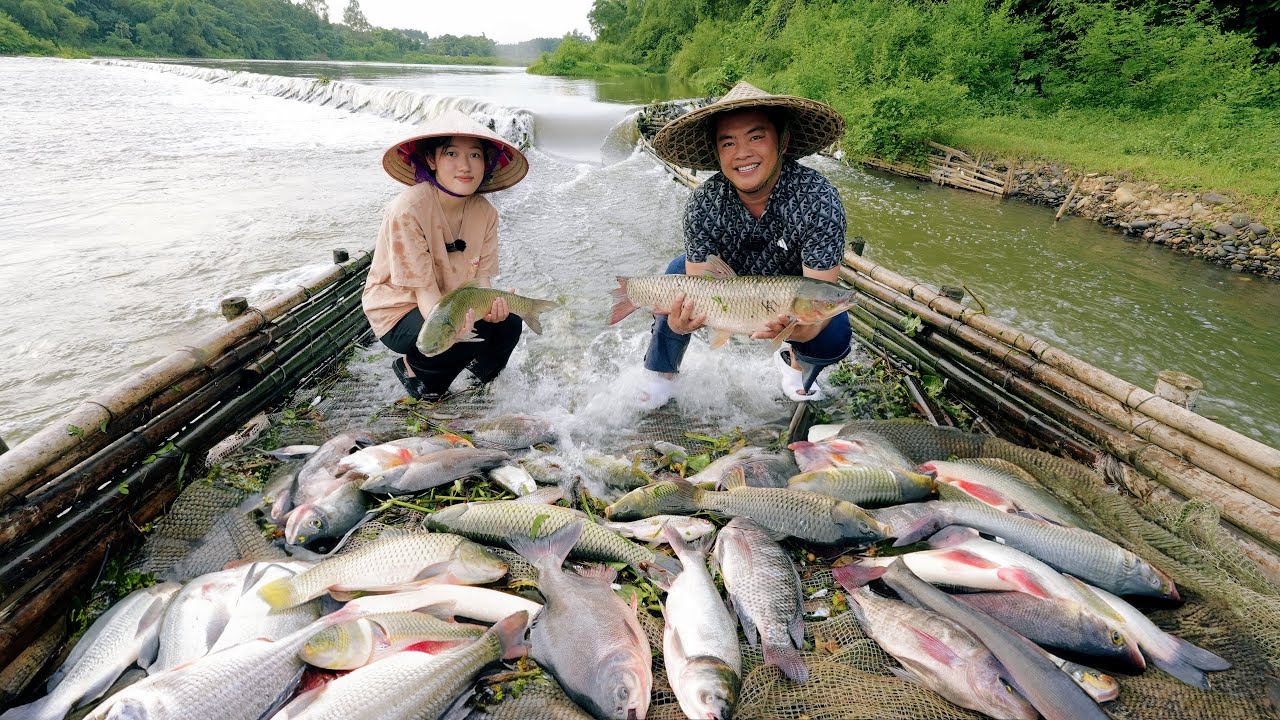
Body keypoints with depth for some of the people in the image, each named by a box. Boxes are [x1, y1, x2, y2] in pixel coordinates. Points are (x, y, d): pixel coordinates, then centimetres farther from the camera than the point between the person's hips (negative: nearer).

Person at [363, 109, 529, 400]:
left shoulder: (485, 212, -9)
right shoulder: (407, 210, -27)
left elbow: (481, 274, -8)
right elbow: (423, 287, -26)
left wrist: (489, 303, -32)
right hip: (400, 311, -5)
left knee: (508, 323, -18)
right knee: (474, 333, -30)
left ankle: (483, 368, 16)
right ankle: (413, 368, 0)